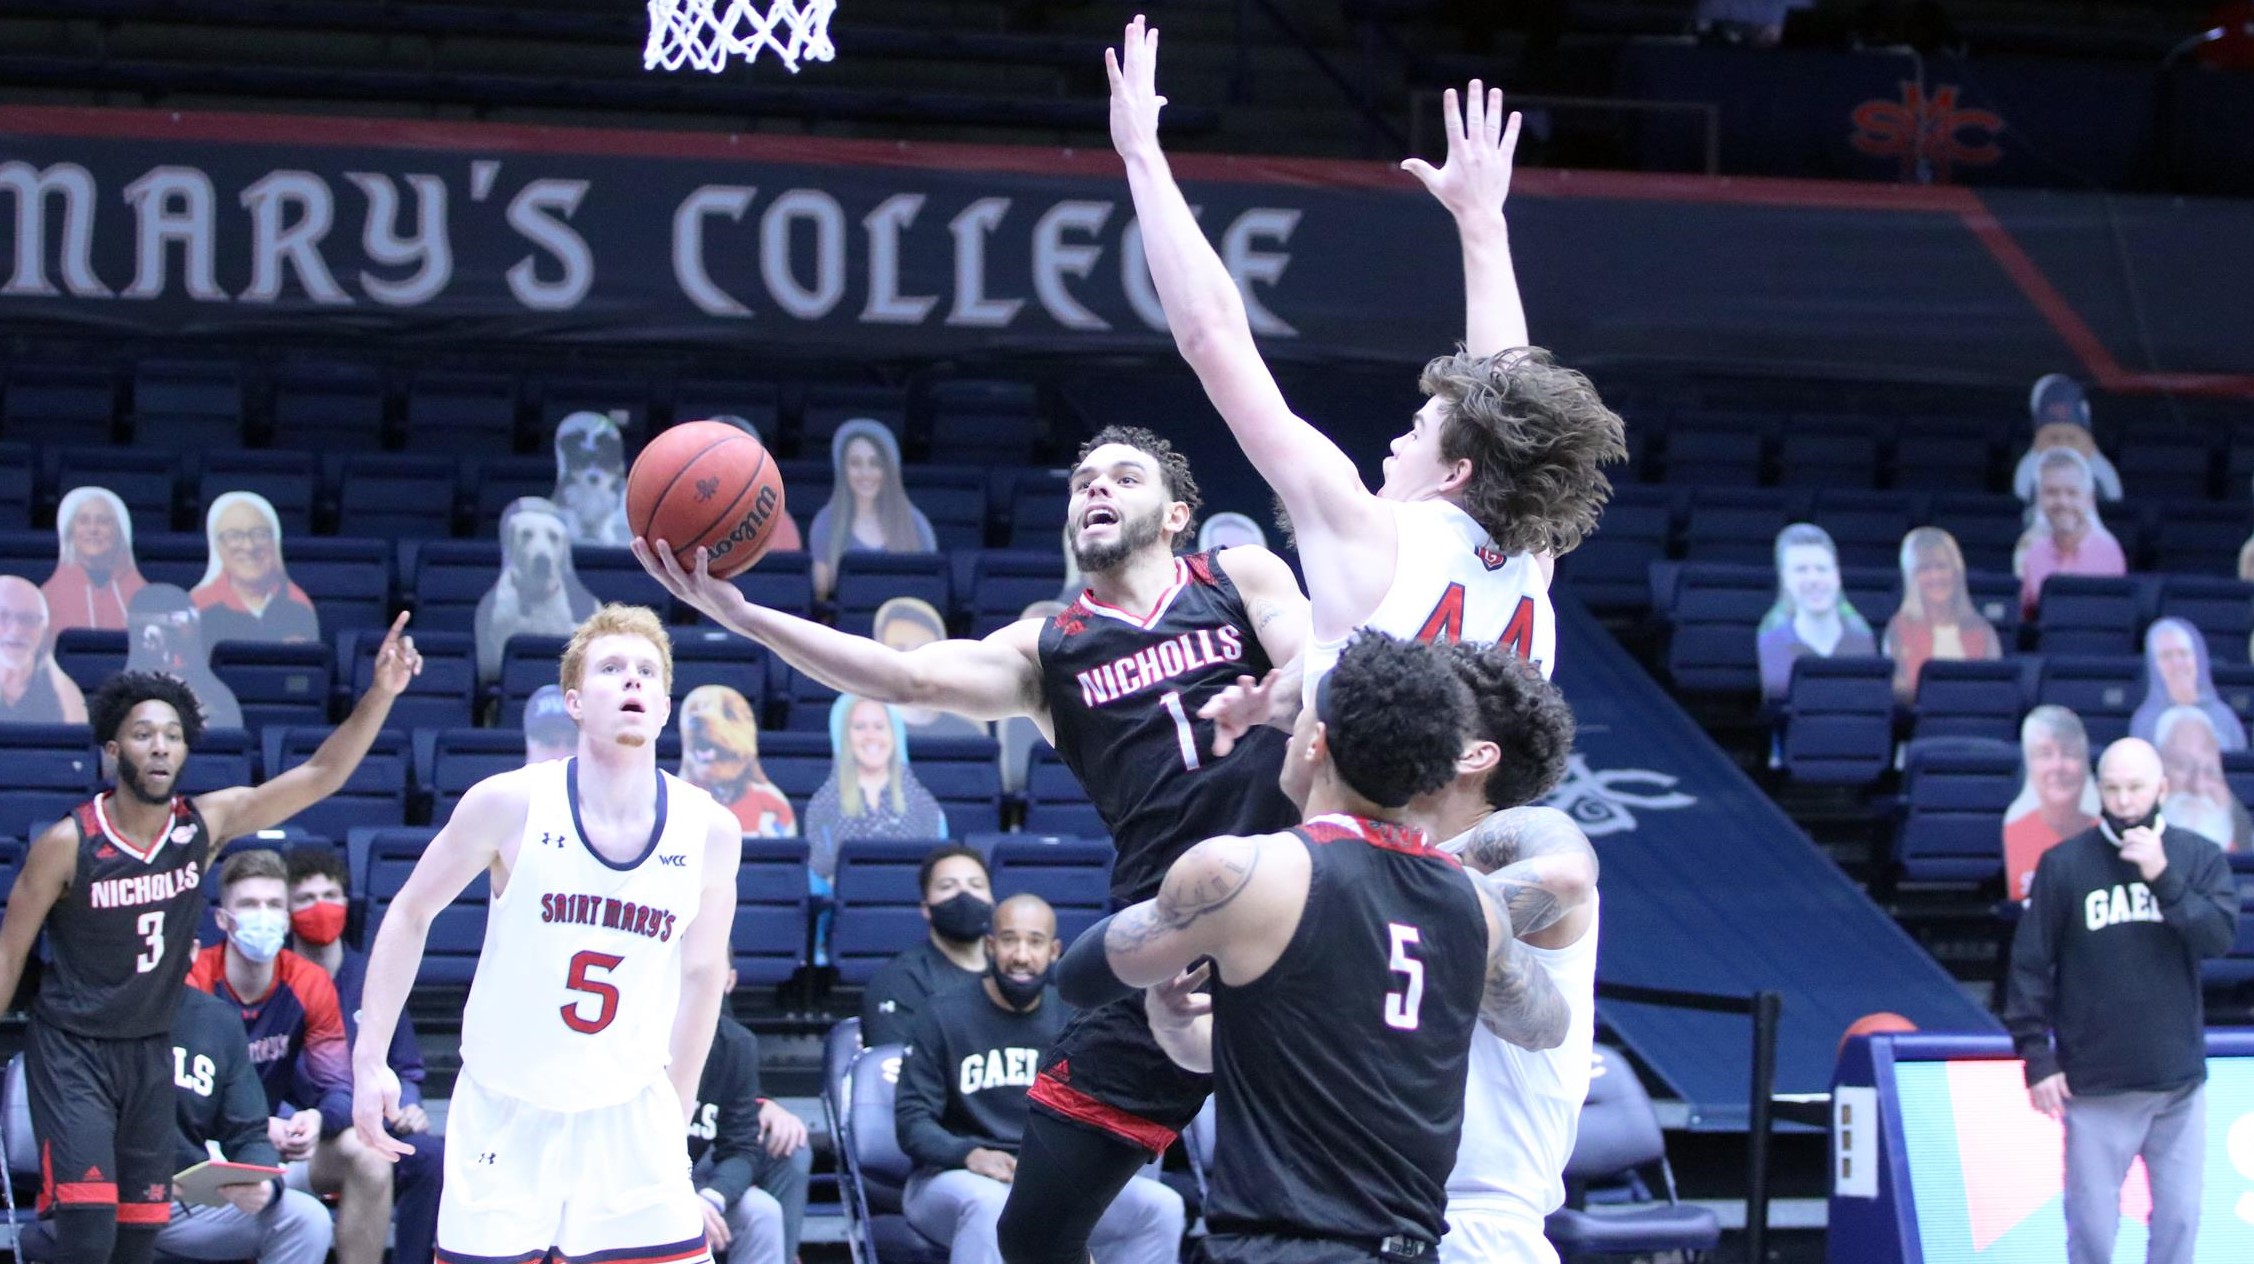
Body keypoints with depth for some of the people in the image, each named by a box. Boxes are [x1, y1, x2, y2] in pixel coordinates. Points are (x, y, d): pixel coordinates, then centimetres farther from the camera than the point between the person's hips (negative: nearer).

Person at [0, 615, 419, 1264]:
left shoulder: (205, 824, -7)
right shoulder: (67, 843, -16)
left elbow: (321, 774, -11)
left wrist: (380, 694, -24)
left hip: (151, 1051, 5)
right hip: (72, 1050, -5)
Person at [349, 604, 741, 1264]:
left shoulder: (709, 831, -5)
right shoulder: (510, 803, -12)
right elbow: (411, 914, 1)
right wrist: (369, 1061, -4)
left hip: (631, 1117, 2)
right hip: (503, 1112, -2)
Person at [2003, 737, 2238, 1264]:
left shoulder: (2199, 858, 2)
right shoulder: (2064, 864, -3)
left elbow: (2221, 936, -12)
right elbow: (2030, 964, -2)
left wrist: (2164, 879, -21)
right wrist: (2037, 1057, -6)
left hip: (2179, 1082, 2)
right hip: (2094, 1085, -2)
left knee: (2179, 1217, 7)